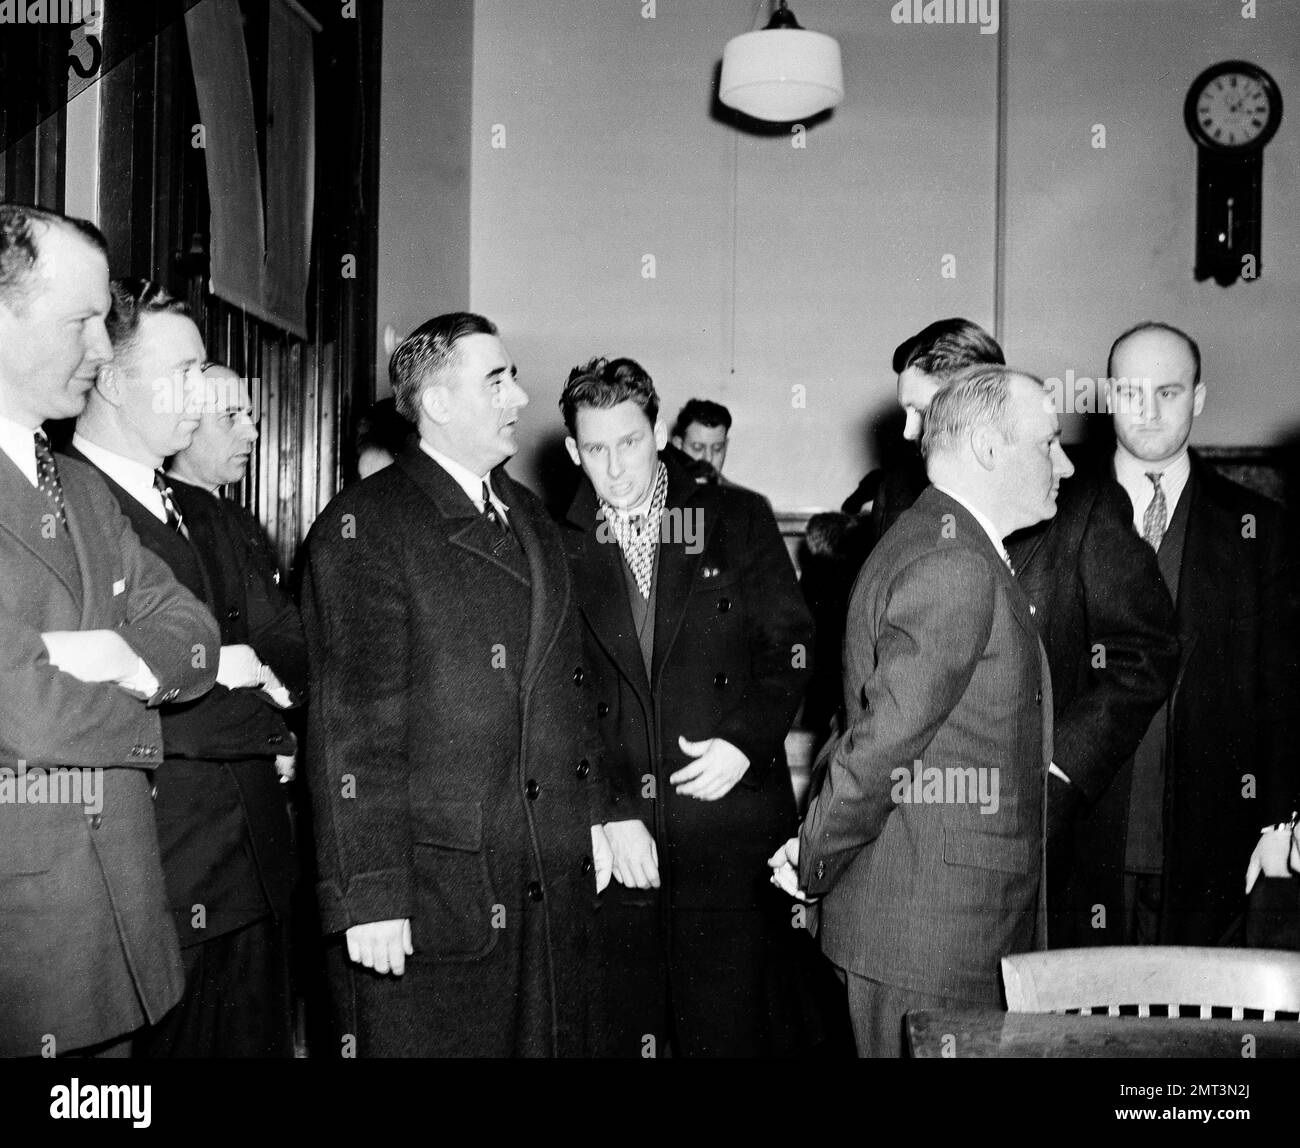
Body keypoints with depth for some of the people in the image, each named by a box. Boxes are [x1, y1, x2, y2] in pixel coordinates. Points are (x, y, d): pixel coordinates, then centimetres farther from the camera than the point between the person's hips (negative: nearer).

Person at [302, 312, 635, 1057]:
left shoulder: (532, 517, 15)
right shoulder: (365, 527, -9)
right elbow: (353, 724, -14)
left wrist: (595, 813, 14)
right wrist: (370, 895, -17)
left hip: (559, 882, 7)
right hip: (437, 892, -7)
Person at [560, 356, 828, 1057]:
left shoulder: (738, 520, 5)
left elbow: (790, 645, 5)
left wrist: (746, 741, -11)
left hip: (732, 826, 0)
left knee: (734, 1030, 4)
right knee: (623, 1031, 5)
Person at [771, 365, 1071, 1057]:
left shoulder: (922, 541, 15)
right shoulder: (954, 566, -19)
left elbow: (880, 724, 16)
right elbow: (882, 741, -22)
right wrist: (812, 863, -11)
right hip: (928, 936, -10)